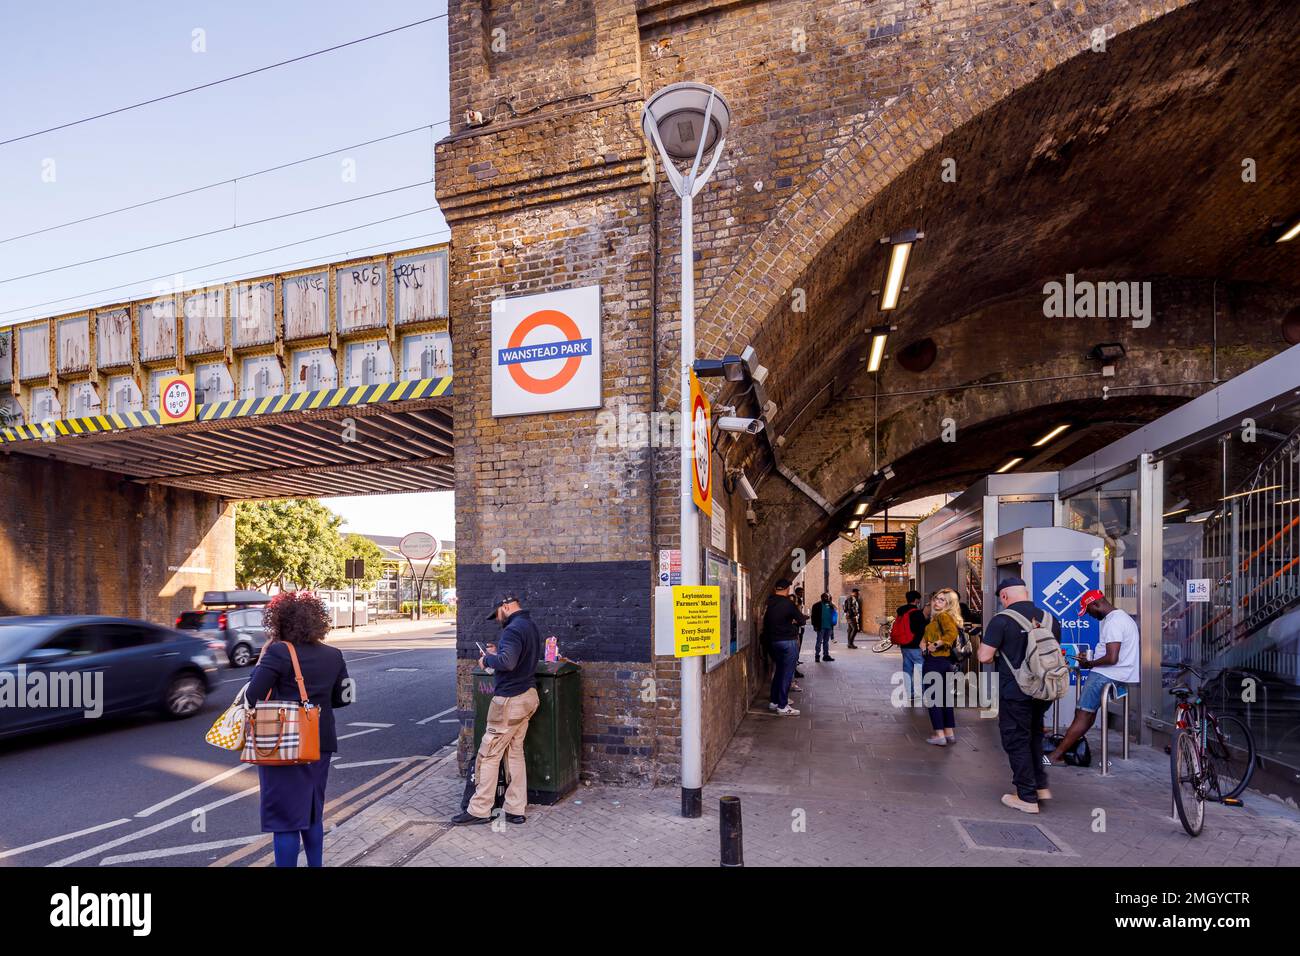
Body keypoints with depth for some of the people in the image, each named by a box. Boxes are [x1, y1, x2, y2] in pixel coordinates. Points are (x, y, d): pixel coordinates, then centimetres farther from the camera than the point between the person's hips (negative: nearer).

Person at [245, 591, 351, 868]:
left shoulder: (277, 652, -15)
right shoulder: (333, 656, 2)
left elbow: (253, 696, -18)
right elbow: (343, 698, 8)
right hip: (320, 744, 6)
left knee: (285, 817, 3)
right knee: (313, 813, 20)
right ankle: (316, 864, 31)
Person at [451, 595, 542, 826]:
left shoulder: (514, 629, -19)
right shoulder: (531, 627, 12)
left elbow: (507, 662, -32)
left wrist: (488, 659, -13)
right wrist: (498, 652, 9)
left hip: (511, 700, -10)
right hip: (528, 696, 10)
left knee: (488, 755, 1)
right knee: (515, 752, 13)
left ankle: (479, 810, 9)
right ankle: (515, 810, 17)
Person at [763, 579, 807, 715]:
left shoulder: (768, 603, 3)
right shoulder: (788, 603, -16)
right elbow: (802, 621, -12)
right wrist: (795, 622, 10)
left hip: (772, 641, 7)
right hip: (788, 641, -7)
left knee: (778, 671, 19)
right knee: (787, 673, 0)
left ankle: (774, 701, 25)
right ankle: (782, 706, 3)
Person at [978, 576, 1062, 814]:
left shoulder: (1002, 620, -15)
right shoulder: (1050, 618, 4)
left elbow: (984, 657, -16)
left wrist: (996, 654, 6)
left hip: (1015, 692, -6)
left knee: (1017, 741, 6)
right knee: (1034, 736, 24)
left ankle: (1027, 797, 12)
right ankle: (1041, 786, 26)